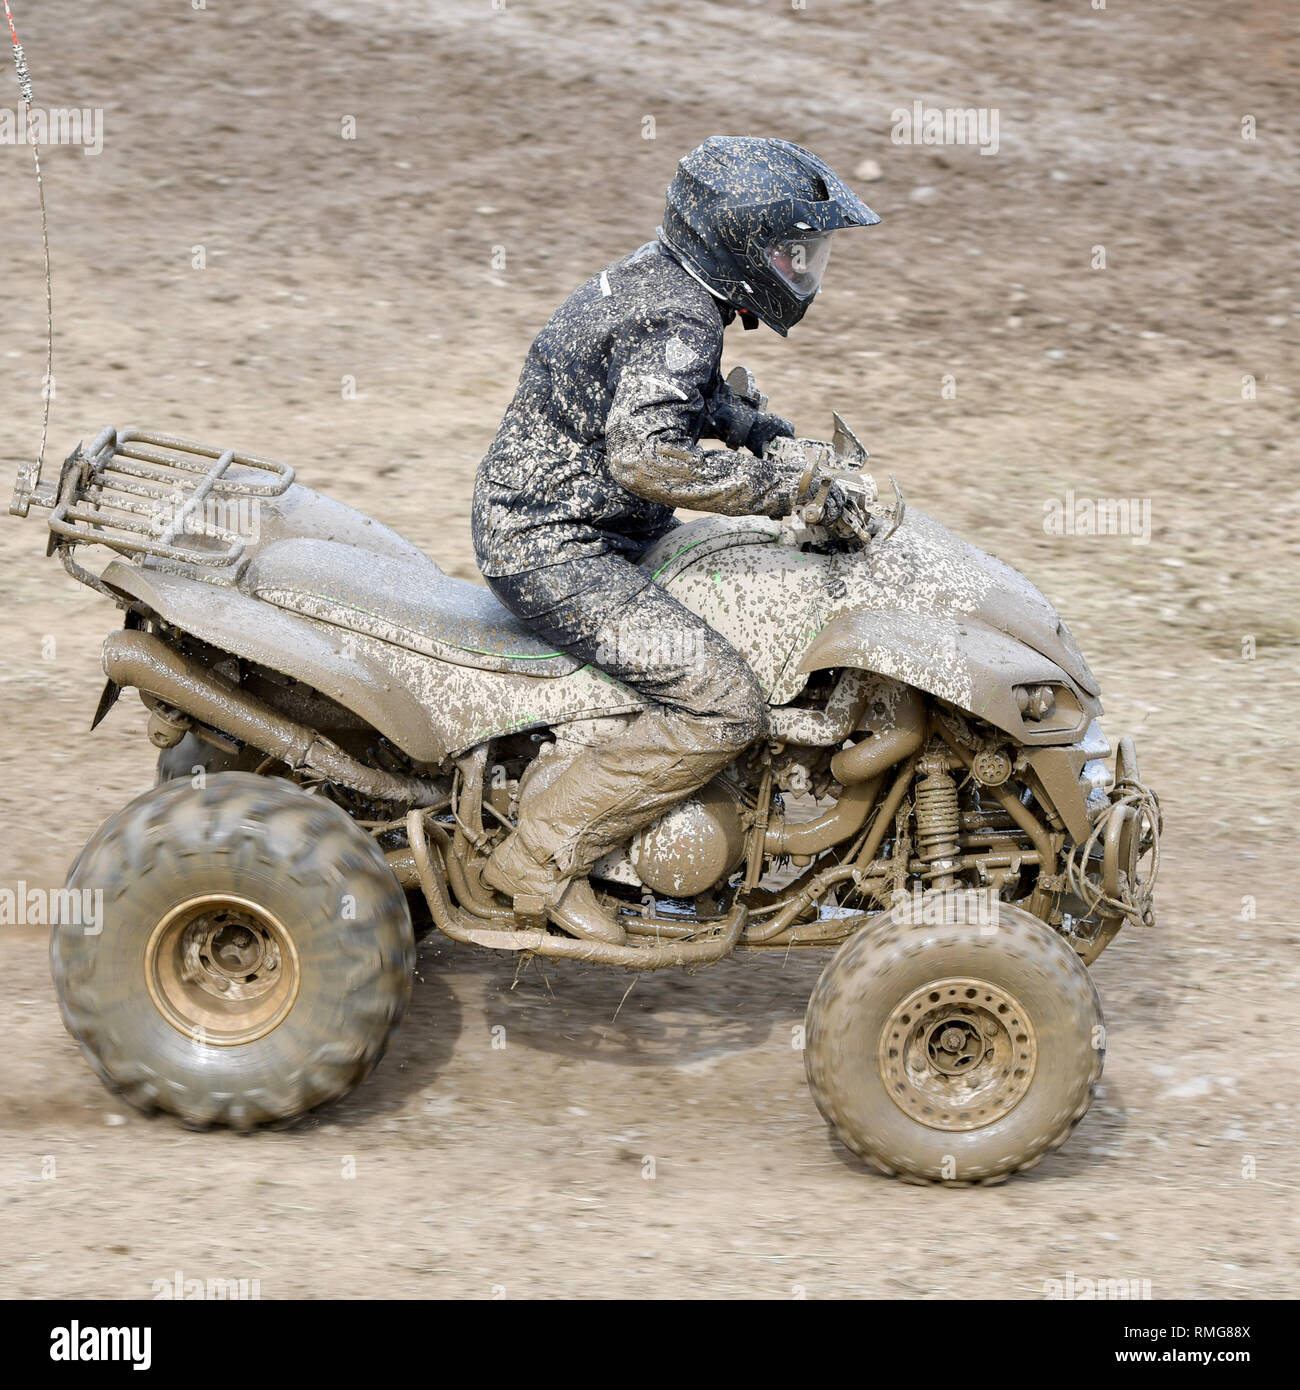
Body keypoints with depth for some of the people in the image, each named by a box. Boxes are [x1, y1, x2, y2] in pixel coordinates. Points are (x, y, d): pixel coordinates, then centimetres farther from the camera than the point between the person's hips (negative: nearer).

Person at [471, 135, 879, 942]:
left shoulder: (663, 278, 9)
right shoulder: (675, 323, -23)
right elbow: (649, 455, -36)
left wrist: (741, 423, 13)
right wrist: (781, 488, -28)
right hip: (552, 553, -11)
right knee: (724, 707, -20)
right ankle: (542, 860, -14)